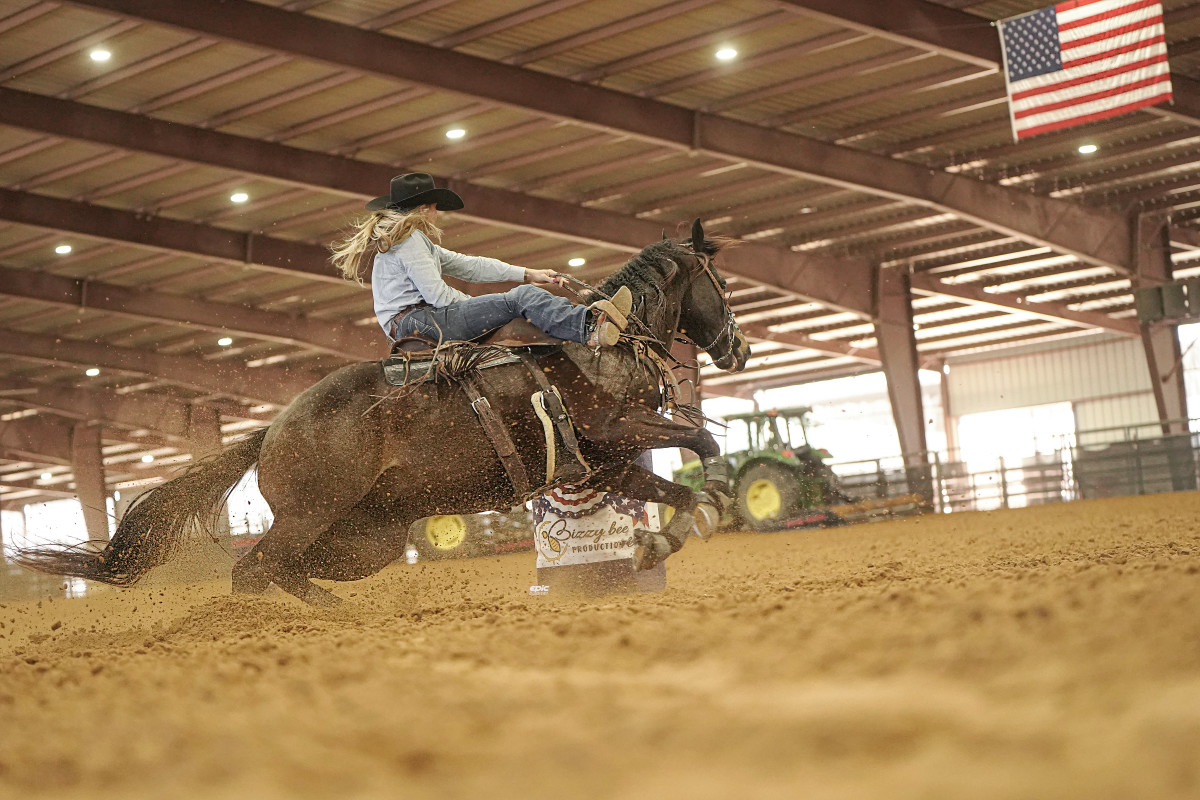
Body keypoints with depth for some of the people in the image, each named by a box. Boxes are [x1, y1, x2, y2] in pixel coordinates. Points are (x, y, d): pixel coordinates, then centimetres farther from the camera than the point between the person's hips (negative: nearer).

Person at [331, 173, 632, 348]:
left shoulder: (416, 241, 25)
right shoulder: (410, 239, -8)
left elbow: (468, 265, 23)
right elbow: (437, 294, -16)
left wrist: (527, 274, 19)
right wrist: (478, 306, -1)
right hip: (420, 322, -11)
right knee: (522, 297, -18)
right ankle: (590, 329, -34)